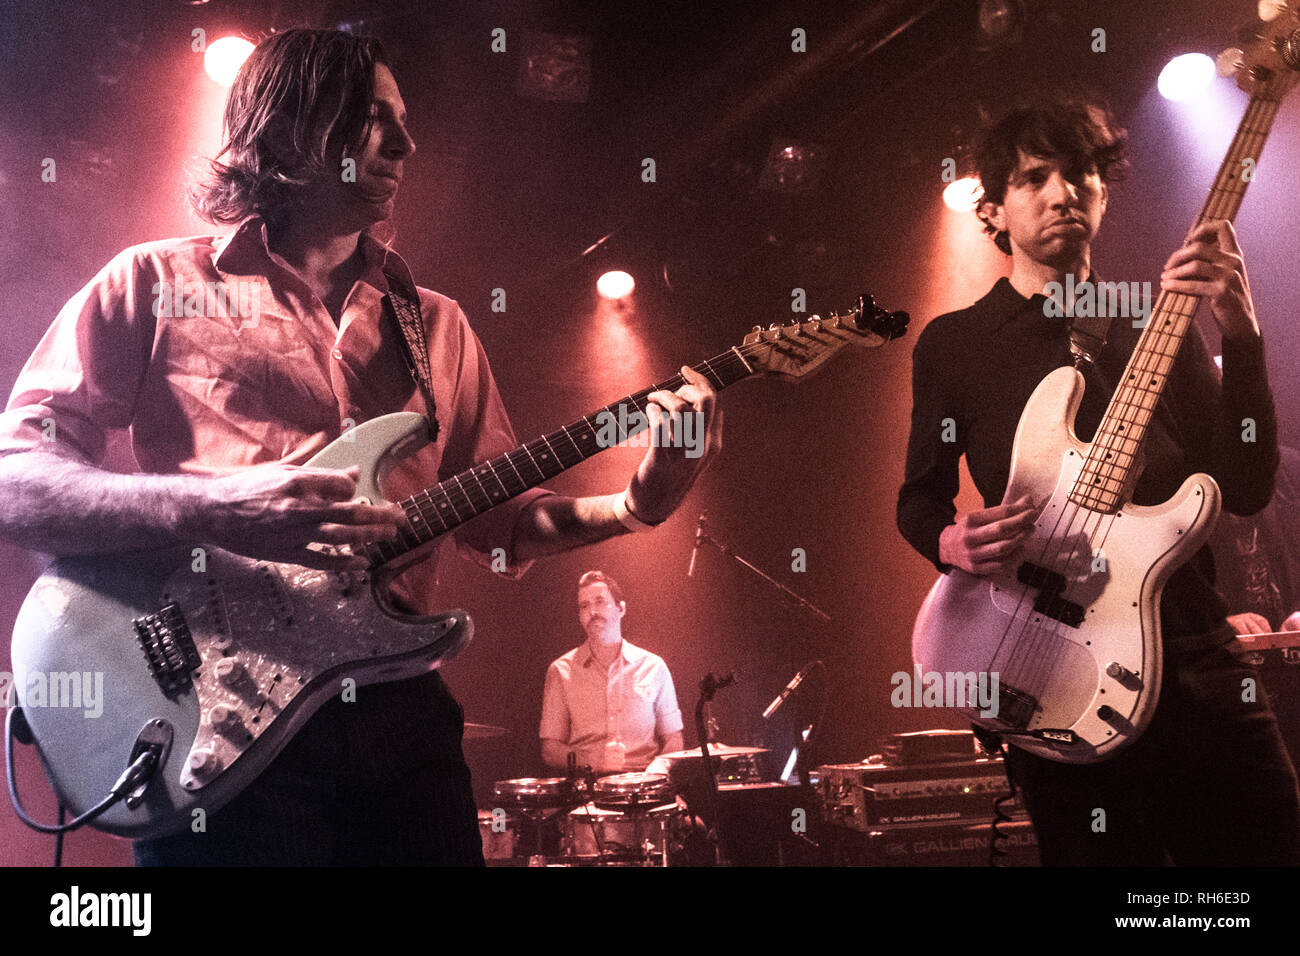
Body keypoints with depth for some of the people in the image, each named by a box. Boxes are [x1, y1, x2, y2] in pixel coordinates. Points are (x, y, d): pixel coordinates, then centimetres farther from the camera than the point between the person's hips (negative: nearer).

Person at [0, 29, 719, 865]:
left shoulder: (436, 325, 17)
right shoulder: (156, 283, 4)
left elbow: (498, 518, 15)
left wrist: (635, 506, -3)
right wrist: (217, 510, -19)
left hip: (398, 705, 4)